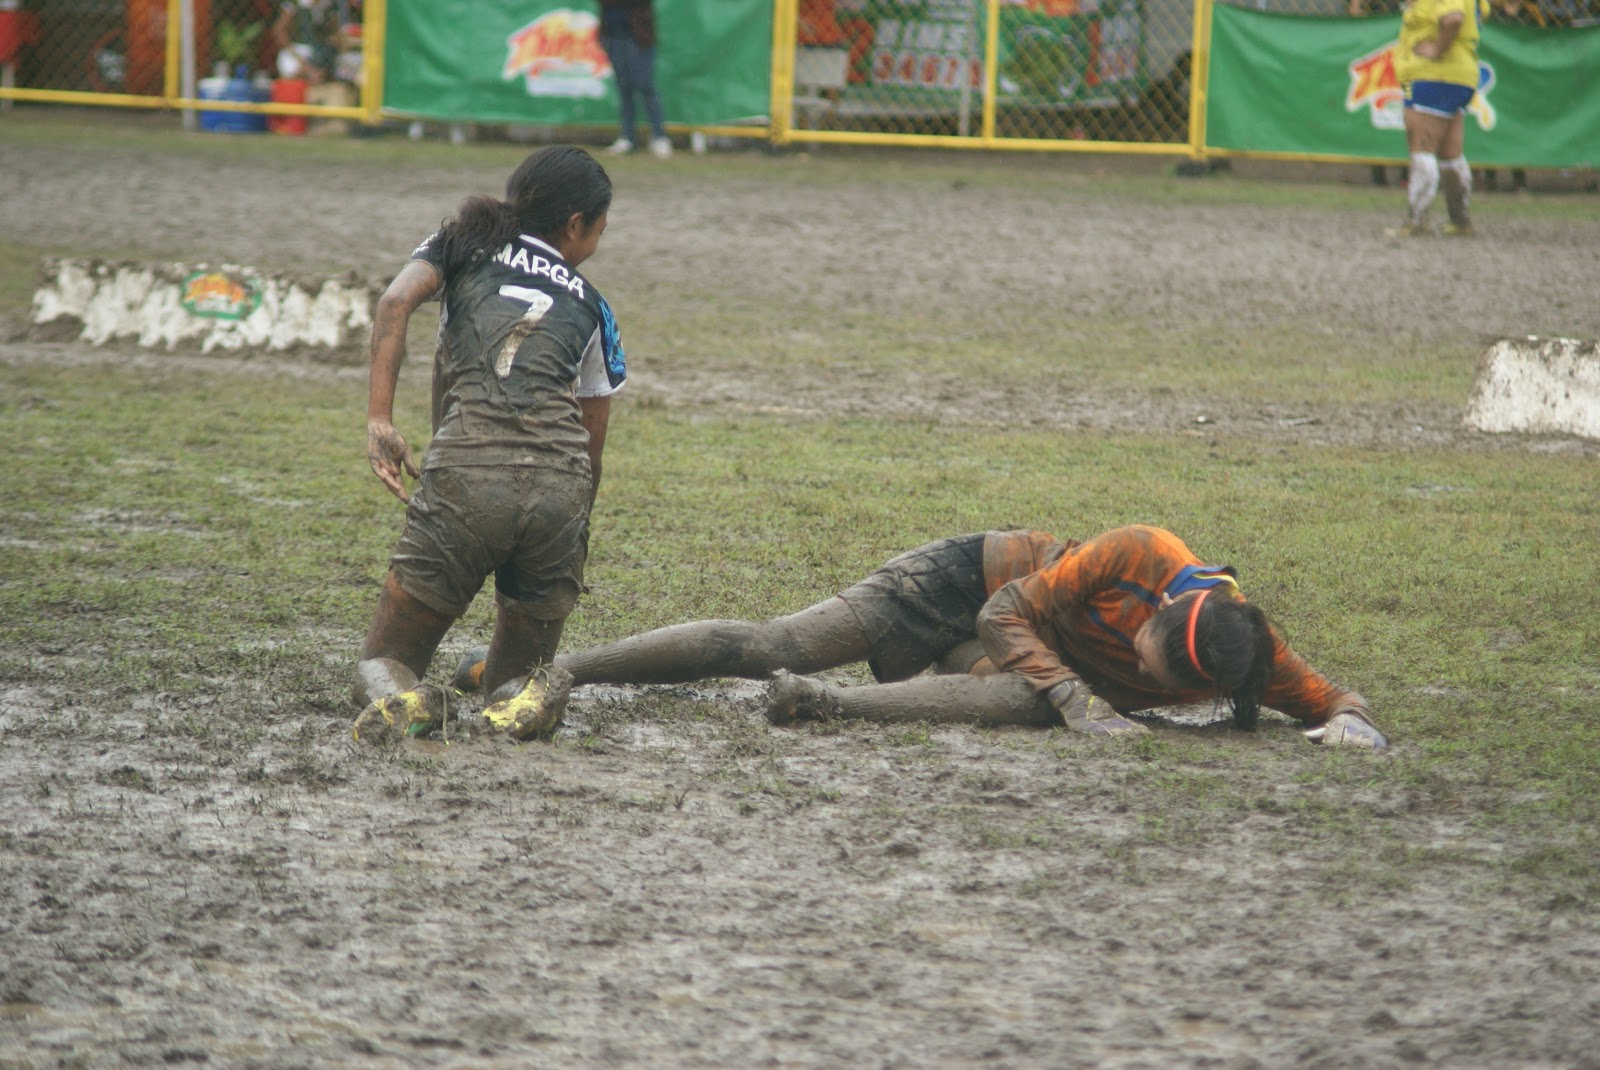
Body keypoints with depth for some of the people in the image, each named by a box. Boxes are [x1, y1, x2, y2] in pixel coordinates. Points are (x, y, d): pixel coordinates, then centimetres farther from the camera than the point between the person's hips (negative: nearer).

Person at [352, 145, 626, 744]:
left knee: (384, 661, 14)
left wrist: (379, 419, -4)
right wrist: (568, 548, 33)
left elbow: (396, 302, 0)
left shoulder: (463, 247, 21)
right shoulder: (589, 306, 24)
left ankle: (400, 698, -21)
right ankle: (526, 694, -14)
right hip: (561, 481, 1)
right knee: (519, 669, 21)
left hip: (465, 467, -1)